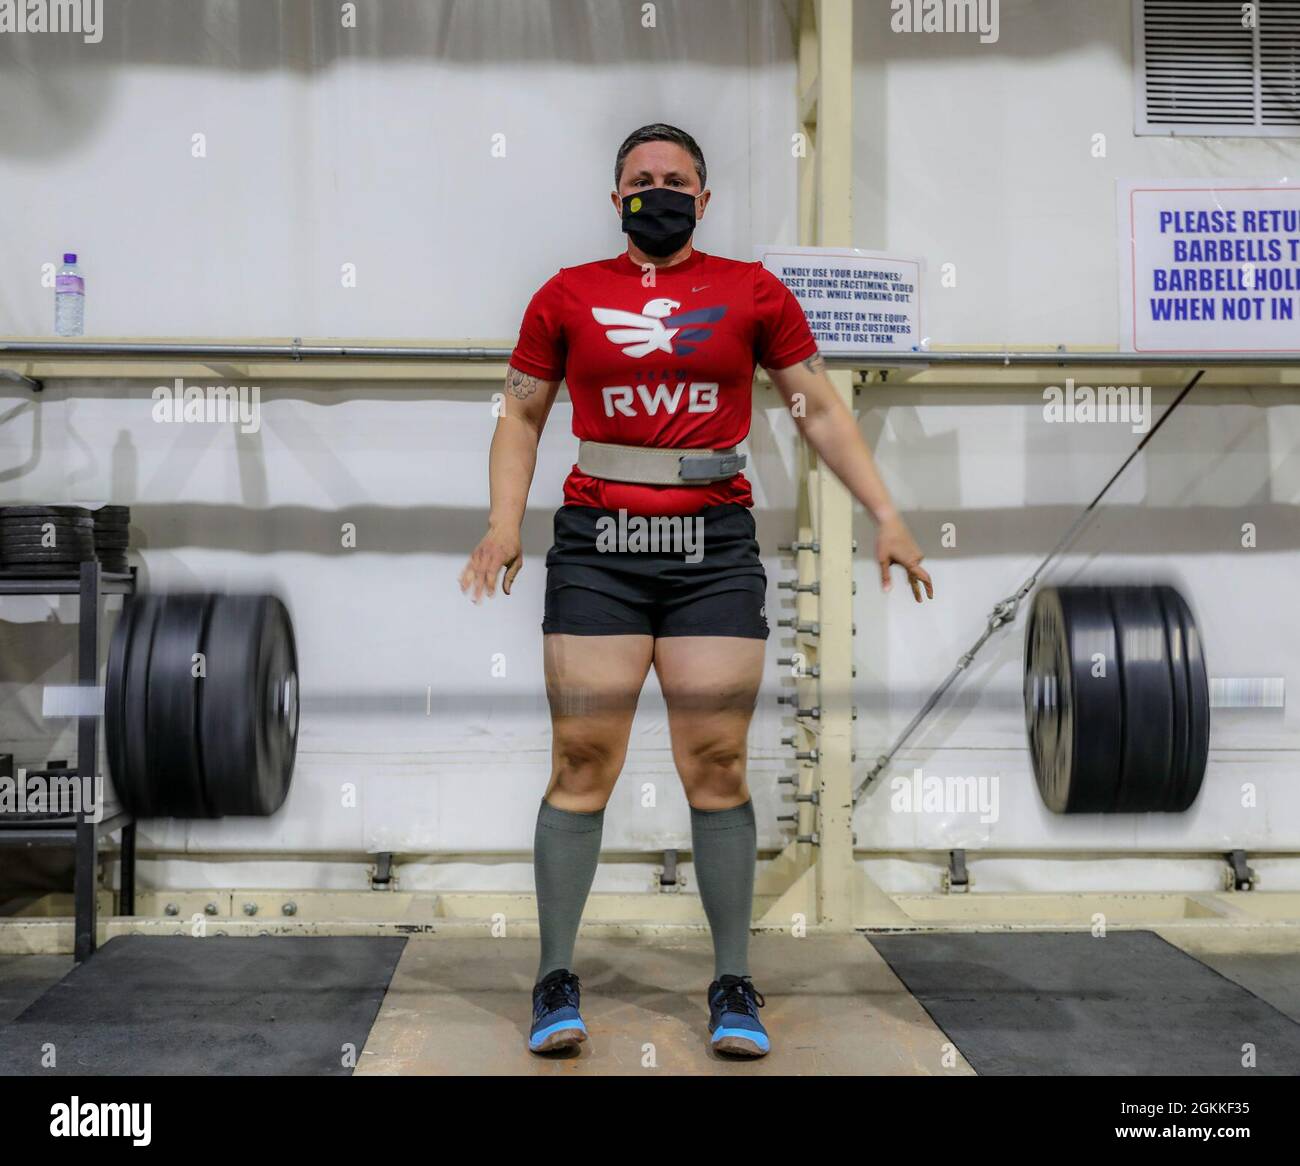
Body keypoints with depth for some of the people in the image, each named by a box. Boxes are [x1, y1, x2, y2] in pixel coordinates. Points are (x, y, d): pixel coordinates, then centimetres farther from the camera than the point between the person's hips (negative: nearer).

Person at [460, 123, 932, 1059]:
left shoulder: (753, 292, 10)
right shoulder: (568, 296, 11)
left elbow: (820, 410, 12)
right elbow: (523, 414, 15)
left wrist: (885, 514, 5)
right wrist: (505, 519, 0)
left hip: (716, 547, 0)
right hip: (597, 548, 0)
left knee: (717, 768, -1)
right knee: (582, 765, -2)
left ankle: (735, 988, 10)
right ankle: (557, 982, 8)